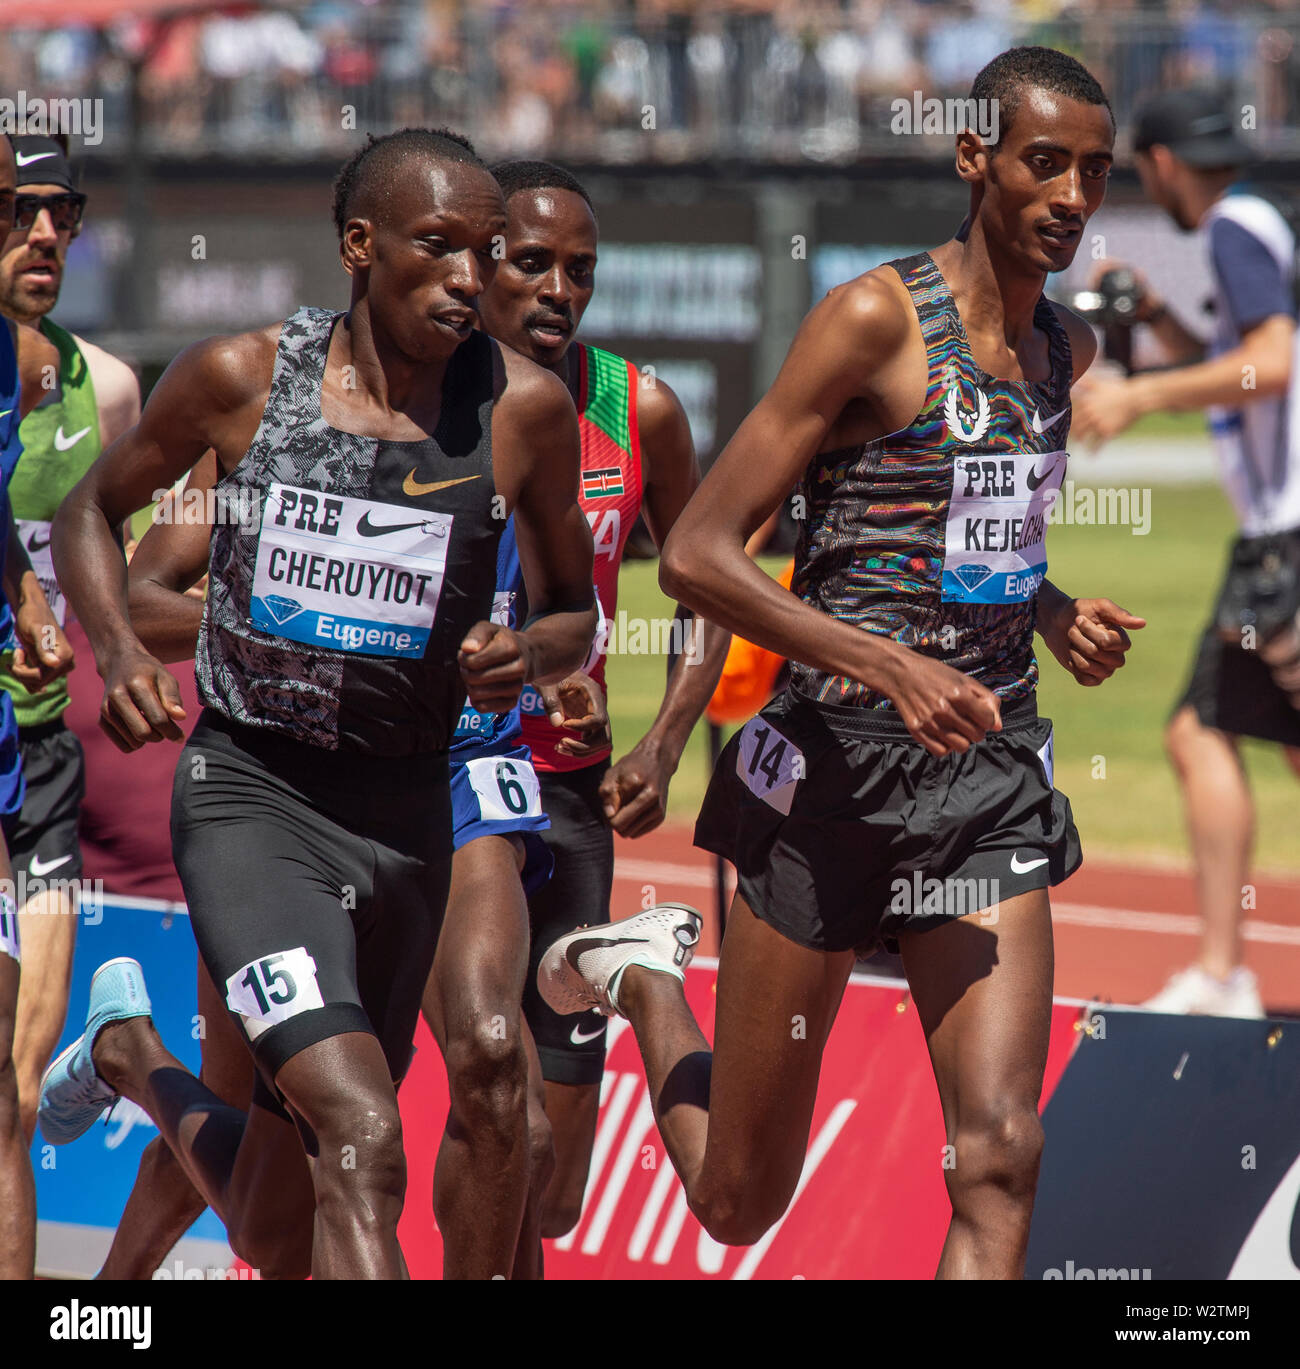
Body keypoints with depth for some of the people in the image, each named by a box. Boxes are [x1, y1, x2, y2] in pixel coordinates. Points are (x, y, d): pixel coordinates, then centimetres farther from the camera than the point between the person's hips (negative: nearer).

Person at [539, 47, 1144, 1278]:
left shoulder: (1066, 347, 9)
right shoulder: (875, 321, -13)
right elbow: (694, 555, -16)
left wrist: (1055, 617, 9)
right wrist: (890, 667, -26)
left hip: (990, 776, 5)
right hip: (835, 768, -5)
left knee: (1000, 1157, -13)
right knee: (740, 1199, 10)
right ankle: (641, 972, 42)